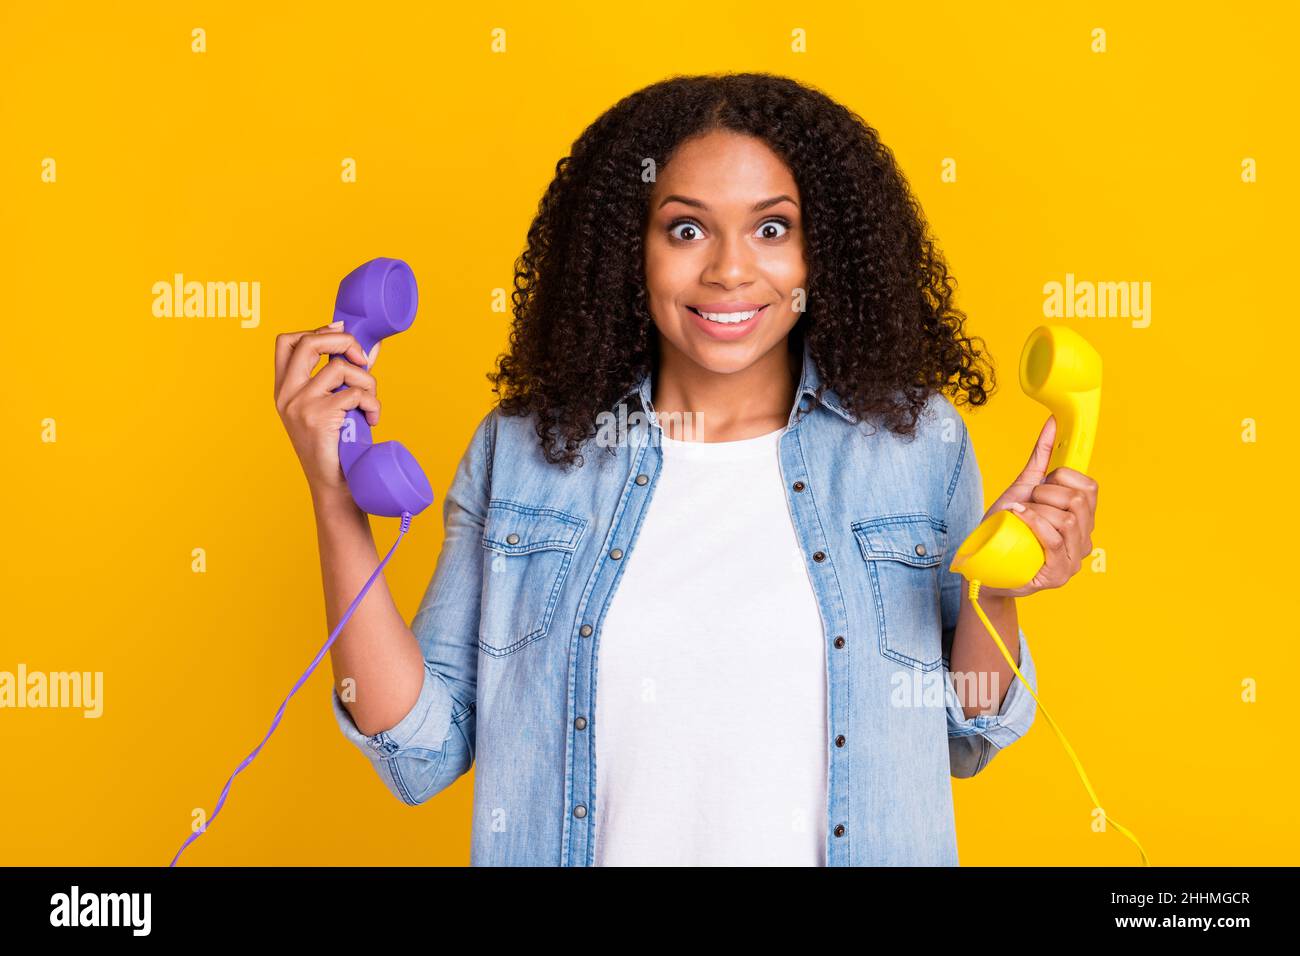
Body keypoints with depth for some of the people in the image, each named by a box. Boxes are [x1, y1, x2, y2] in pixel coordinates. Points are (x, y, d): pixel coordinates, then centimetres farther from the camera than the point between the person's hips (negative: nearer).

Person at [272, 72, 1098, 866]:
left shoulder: (919, 443, -7)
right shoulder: (522, 452, -7)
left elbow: (961, 741, 2)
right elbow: (422, 756, -9)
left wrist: (997, 595, -16)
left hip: (848, 846, 1)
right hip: (614, 846, 0)